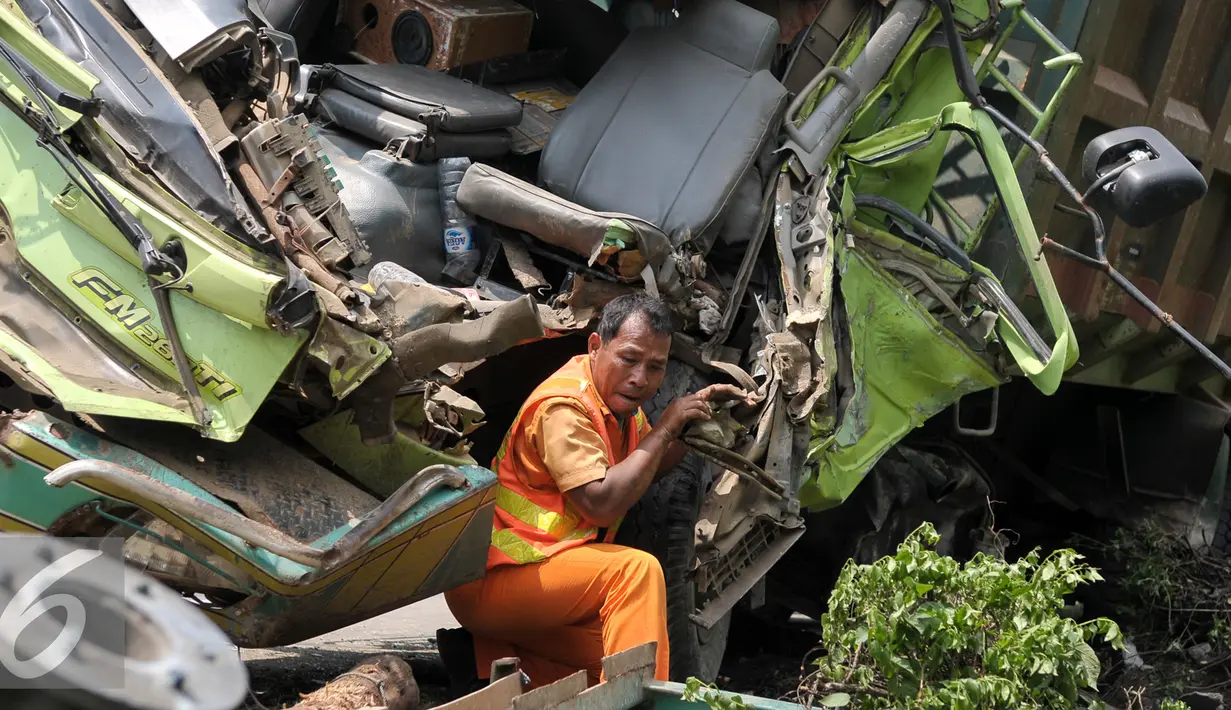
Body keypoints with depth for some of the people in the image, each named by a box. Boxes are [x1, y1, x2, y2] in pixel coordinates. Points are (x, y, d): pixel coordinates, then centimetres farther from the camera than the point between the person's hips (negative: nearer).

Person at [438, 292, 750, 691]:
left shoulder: (617, 396, 8)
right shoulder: (563, 405, -20)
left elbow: (646, 469, 23)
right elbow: (602, 503, -28)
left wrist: (698, 417, 8)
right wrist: (665, 428, -20)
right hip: (493, 579, -10)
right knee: (637, 569, -25)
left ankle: (487, 658, 4)